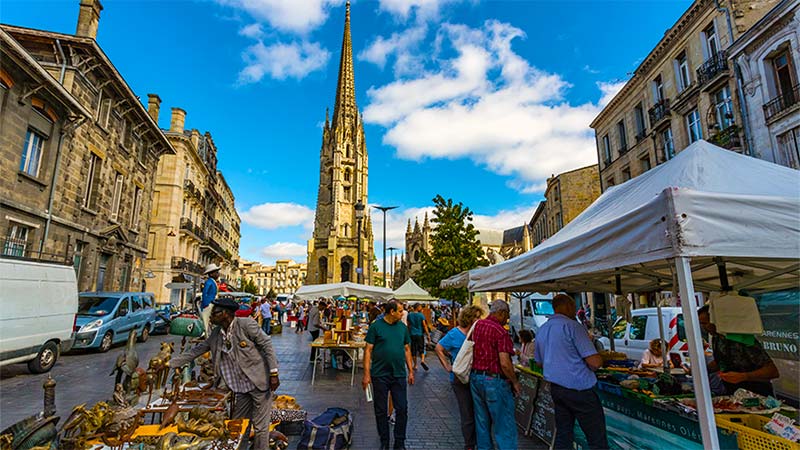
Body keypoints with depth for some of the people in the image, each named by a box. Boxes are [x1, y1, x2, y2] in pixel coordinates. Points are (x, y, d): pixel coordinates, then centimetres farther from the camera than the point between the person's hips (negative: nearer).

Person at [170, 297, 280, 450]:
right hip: (240, 387, 7)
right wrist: (171, 363, 14)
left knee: (260, 426, 2)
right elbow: (196, 350, 17)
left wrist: (273, 374, -16)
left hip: (259, 383, -6)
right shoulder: (216, 334, 6)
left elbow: (266, 345, -14)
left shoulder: (246, 324, -15)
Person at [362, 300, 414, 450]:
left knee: (402, 409, 5)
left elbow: (407, 349, 11)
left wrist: (410, 371, 8)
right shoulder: (376, 326, -8)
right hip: (380, 375, -3)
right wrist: (366, 374, -11)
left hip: (399, 375, 3)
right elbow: (368, 350, -7)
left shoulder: (403, 327, 5)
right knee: (381, 410, 10)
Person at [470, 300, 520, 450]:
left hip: (475, 377, 8)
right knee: (504, 425, 3)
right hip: (494, 381, -7)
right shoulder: (500, 331, -18)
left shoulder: (477, 325, 4)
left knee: (482, 421, 19)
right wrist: (515, 382, -8)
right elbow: (504, 363, -22)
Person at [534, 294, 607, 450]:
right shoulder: (573, 326, -13)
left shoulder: (541, 331, 10)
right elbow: (595, 362, -17)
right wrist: (601, 359, 4)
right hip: (579, 389, -7)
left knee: (563, 434, 14)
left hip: (555, 388, 7)